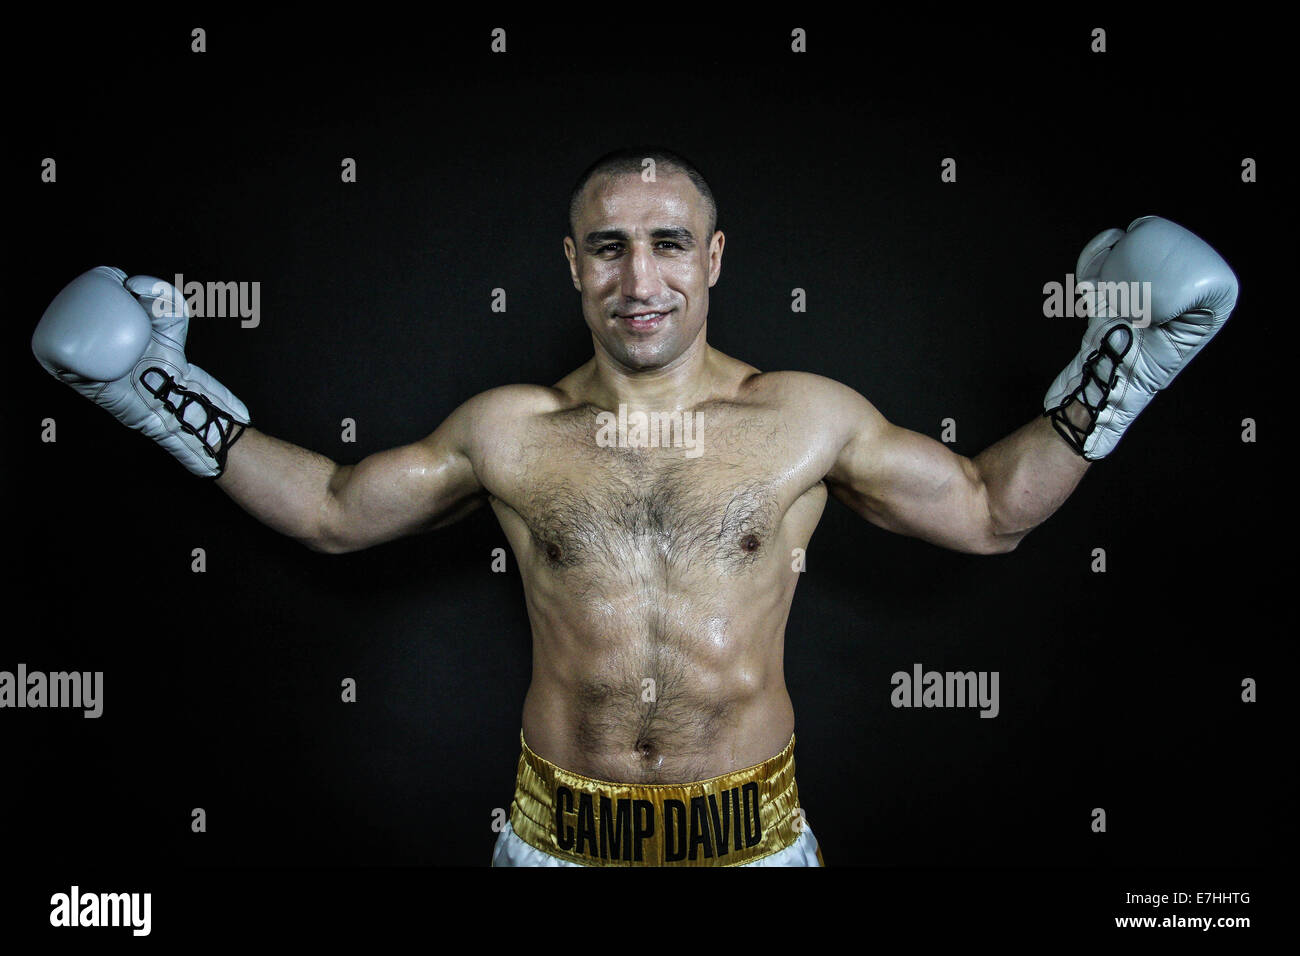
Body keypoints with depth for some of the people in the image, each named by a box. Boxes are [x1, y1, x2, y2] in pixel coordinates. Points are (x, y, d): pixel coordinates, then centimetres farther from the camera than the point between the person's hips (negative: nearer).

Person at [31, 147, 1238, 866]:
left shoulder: (810, 419, -5)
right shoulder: (507, 431, -2)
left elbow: (991, 508, 7)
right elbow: (332, 508, 11)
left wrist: (1113, 374, 0)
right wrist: (169, 397, 8)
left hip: (752, 831, 0)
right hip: (558, 830, 1)